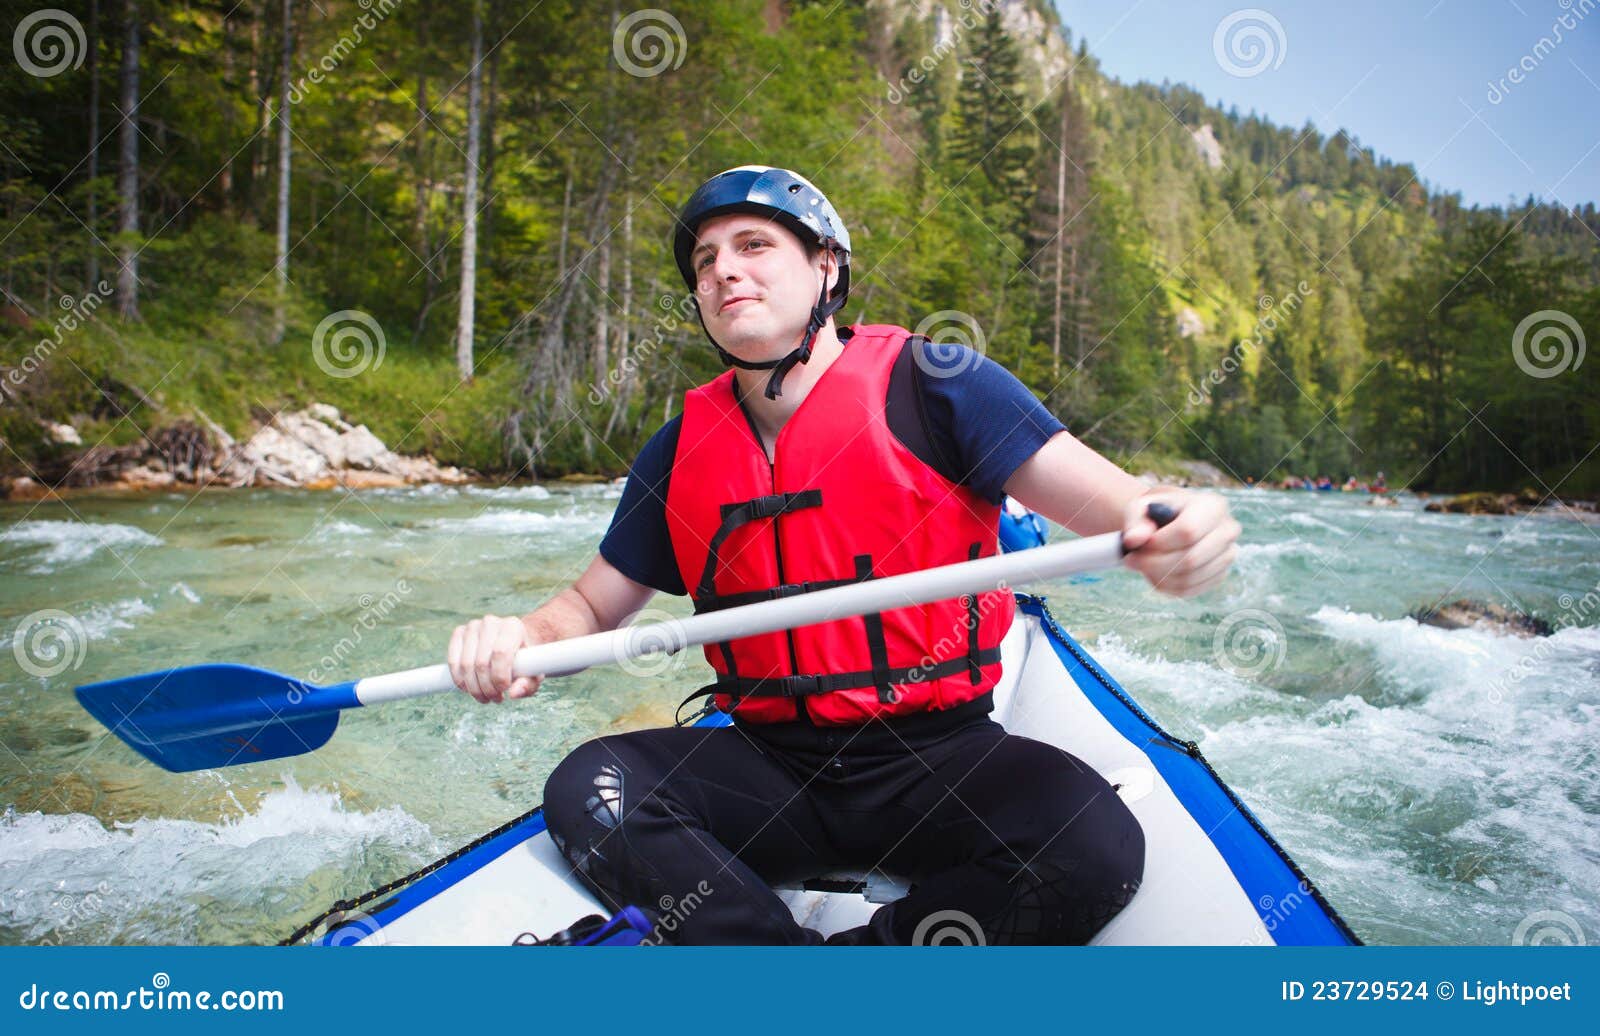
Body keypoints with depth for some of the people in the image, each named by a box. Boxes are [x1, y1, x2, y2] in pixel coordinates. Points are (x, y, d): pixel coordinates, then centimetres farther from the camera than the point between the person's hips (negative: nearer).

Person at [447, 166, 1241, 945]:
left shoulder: (934, 387, -6)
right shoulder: (681, 450, 7)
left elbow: (1109, 499, -13)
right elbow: (592, 605, 14)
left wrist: (1168, 528, -38)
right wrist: (523, 639, -10)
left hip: (937, 758, -2)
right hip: (766, 765, 3)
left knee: (1096, 845, -29)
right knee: (585, 789, -20)